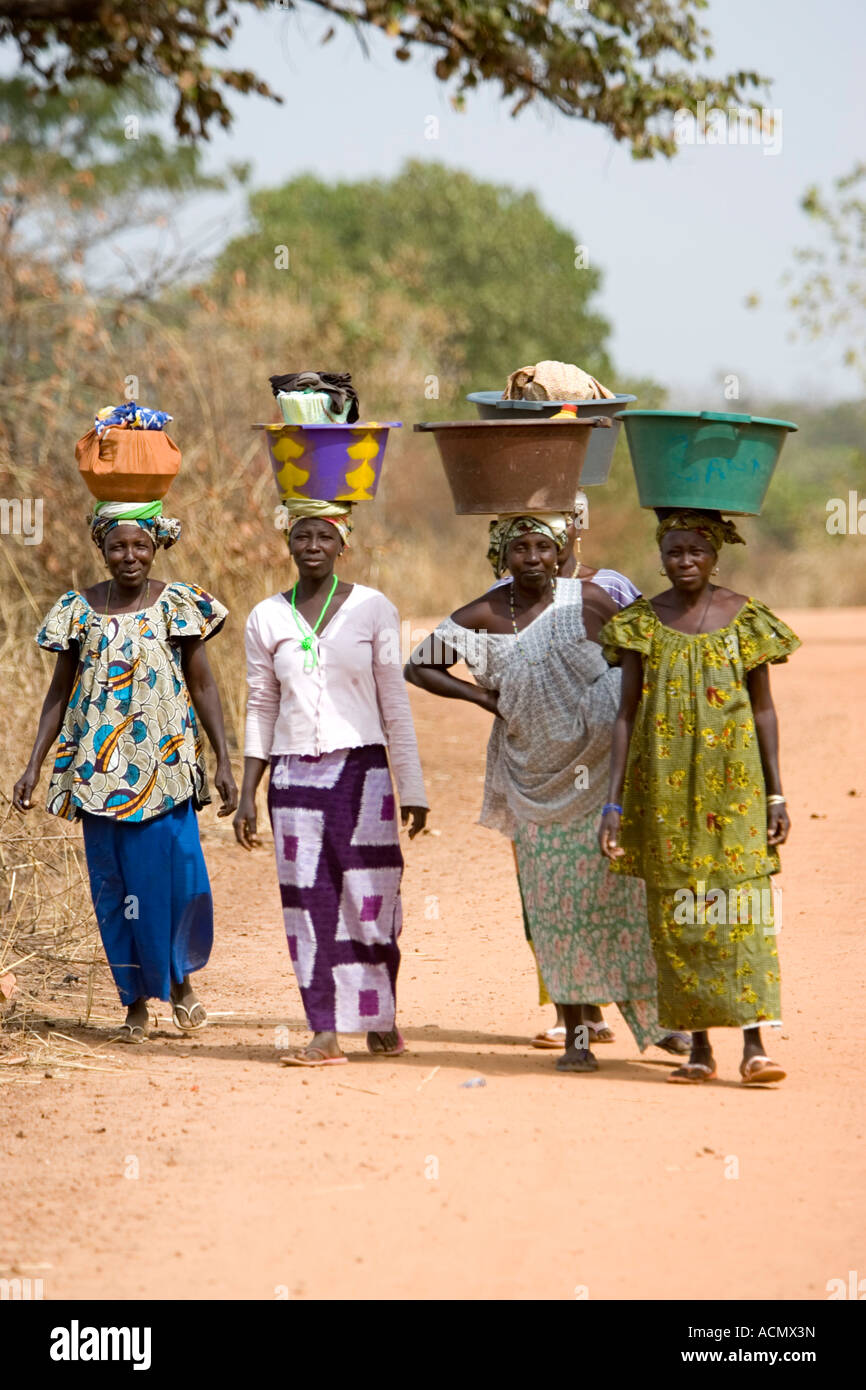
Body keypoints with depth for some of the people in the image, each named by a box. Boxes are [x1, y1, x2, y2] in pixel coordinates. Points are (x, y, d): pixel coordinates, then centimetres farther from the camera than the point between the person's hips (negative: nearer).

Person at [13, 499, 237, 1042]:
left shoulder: (179, 603, 2)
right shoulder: (79, 609, 5)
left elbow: (203, 685, 4)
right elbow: (60, 692, 10)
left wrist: (224, 762, -1)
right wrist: (34, 766, 4)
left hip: (165, 764, -1)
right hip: (100, 767, 1)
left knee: (179, 874, -10)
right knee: (114, 884, 2)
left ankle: (181, 979, 14)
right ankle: (136, 1002, 12)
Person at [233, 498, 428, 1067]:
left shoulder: (372, 609, 1)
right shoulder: (267, 619, 7)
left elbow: (395, 704, 3)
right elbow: (262, 710, 11)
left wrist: (413, 789, 1)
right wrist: (247, 796, 6)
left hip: (361, 769, -2)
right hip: (294, 775, 2)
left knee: (370, 901, 0)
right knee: (310, 904, -2)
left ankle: (382, 1020, 18)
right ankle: (326, 1033, 0)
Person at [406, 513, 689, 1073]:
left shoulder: (590, 601, -5)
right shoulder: (483, 617, -2)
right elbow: (419, 666, 7)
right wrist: (484, 697, -3)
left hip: (601, 770, -2)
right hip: (538, 780, 2)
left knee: (623, 889, -4)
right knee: (555, 901, 2)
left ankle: (660, 1014, 11)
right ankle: (576, 1034, 8)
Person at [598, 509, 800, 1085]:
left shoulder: (744, 617, 2)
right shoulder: (643, 622, 3)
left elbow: (764, 709, 5)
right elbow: (627, 714, 4)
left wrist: (776, 793, 0)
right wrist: (614, 802, -2)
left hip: (733, 783, -1)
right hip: (665, 788, 1)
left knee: (741, 906, -9)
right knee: (676, 913, 3)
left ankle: (755, 1043, -10)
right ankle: (699, 1046, 11)